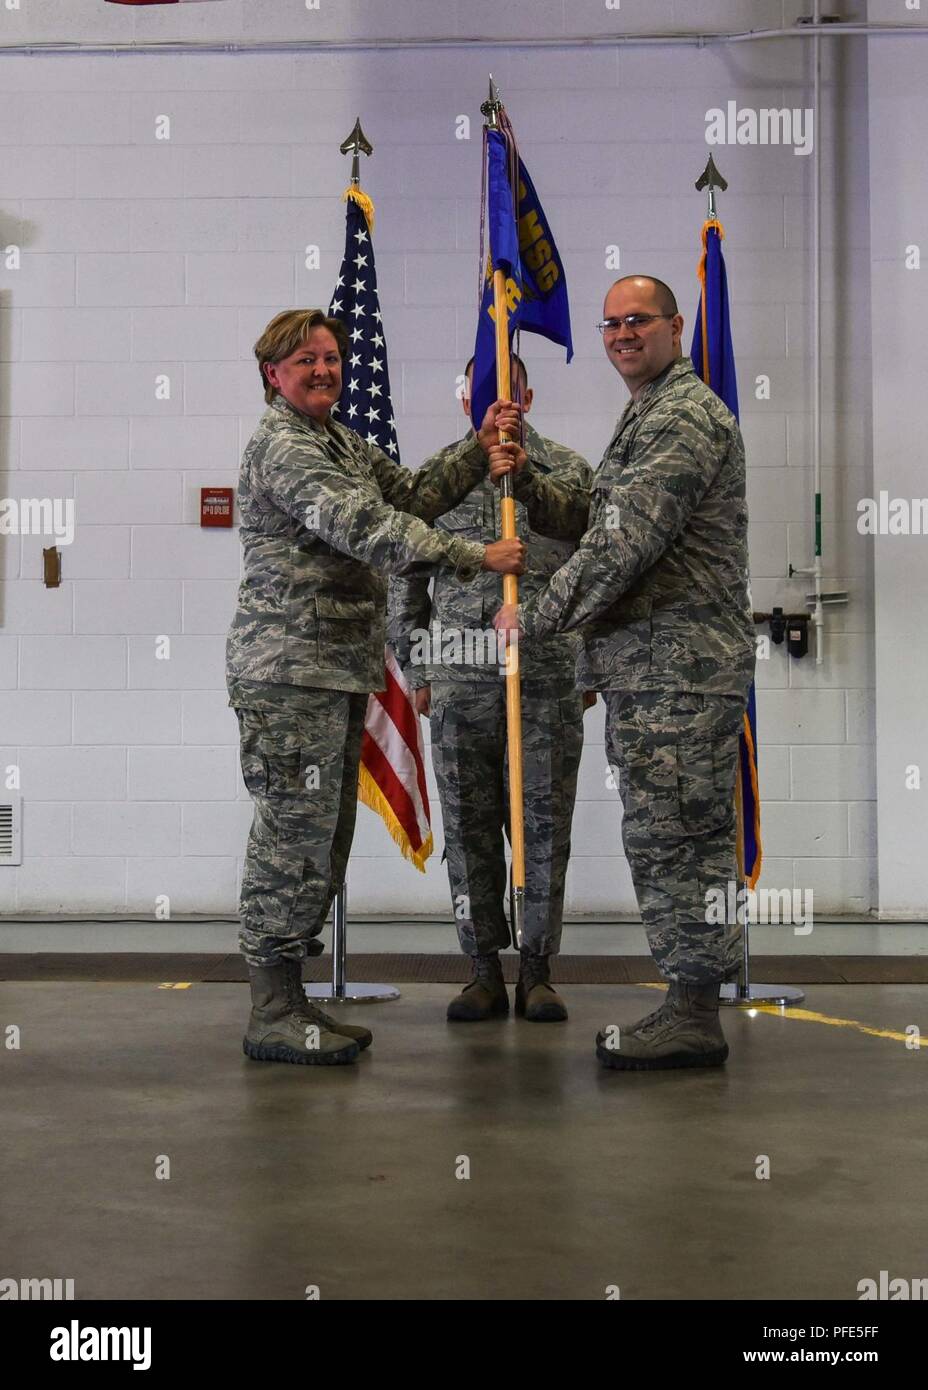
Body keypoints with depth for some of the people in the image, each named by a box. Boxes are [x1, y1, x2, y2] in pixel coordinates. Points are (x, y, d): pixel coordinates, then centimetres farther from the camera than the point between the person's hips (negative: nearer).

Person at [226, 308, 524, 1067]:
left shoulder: (343, 441, 21)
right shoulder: (280, 443, -10)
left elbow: (415, 495, 18)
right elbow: (360, 526, -20)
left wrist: (480, 451, 5)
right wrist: (478, 556, -22)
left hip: (339, 670, 10)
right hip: (291, 668, -10)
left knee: (322, 836, 11)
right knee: (294, 832, -8)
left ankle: (290, 1000, 18)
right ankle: (273, 1013, -1)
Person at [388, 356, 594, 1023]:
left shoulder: (570, 470, 8)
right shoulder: (435, 474, 10)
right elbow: (406, 579, 12)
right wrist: (418, 670, 7)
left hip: (548, 675, -1)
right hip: (461, 675, 1)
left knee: (544, 825, 2)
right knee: (469, 827, 3)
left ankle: (538, 970, 12)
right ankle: (485, 971, 13)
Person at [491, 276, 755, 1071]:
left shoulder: (684, 417, -12)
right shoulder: (650, 416, 24)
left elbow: (624, 545, -19)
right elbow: (593, 521, 24)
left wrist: (534, 619, -11)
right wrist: (525, 481, 9)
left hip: (679, 668, -11)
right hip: (650, 668, 11)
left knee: (673, 837, -8)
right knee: (669, 839, 12)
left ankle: (695, 1019, -2)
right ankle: (688, 1005, 19)